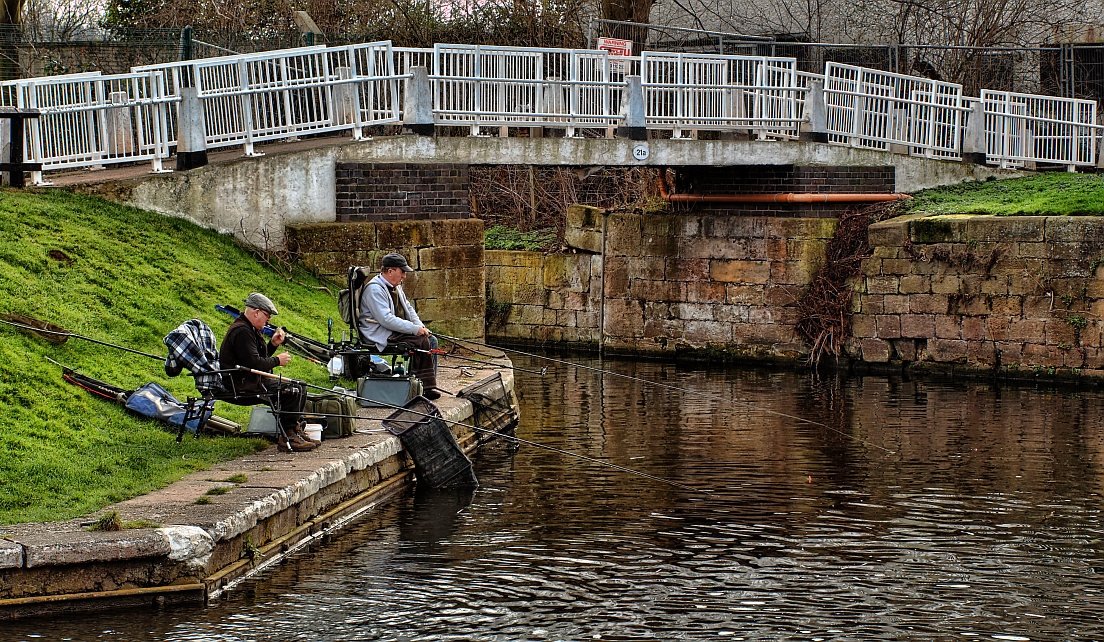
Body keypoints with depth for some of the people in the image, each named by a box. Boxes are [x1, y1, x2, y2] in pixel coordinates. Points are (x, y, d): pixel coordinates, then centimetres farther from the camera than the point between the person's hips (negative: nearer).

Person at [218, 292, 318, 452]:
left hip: (253, 381, 11)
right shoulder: (241, 331, -18)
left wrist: (273, 344, 6)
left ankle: (296, 432, 8)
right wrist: (277, 360, -10)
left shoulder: (250, 329, 18)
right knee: (291, 392, -22)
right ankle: (286, 438, -17)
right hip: (242, 386, -11)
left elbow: (260, 356, 22)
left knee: (298, 389, 8)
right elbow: (254, 363, -23)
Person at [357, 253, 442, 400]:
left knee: (432, 340, -5)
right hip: (382, 336, -10)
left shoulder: (396, 286, 15)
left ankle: (429, 386, -7)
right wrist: (415, 329, -24)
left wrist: (420, 326, 3)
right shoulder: (374, 289, -17)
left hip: (397, 331, 10)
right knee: (421, 341, -24)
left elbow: (408, 308, 24)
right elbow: (386, 319, -25)